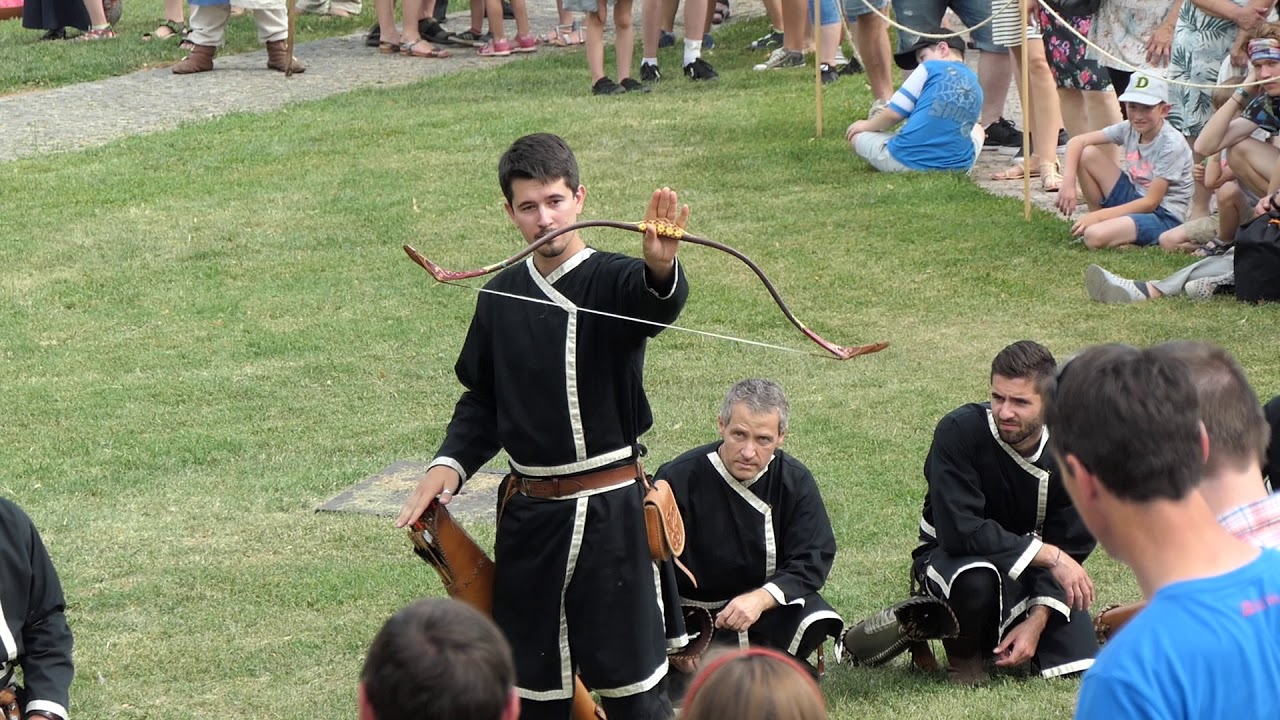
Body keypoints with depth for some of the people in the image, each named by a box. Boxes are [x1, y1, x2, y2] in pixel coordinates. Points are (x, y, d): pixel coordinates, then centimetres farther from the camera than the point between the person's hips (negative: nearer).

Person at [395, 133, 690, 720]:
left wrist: (660, 267, -55)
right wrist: (450, 463, 0)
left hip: (611, 513, -5)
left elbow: (656, 301, -32)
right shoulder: (500, 297, 7)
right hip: (530, 515, 5)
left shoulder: (612, 282, -8)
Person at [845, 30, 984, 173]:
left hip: (907, 161, -4)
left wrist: (867, 125, 18)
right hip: (958, 165, 4)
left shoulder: (930, 67, 2)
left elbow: (894, 113, -1)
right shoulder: (976, 88, 17)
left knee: (856, 135, 20)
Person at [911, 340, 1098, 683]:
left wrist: (1037, 620, -21)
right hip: (952, 559, -4)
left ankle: (997, 637, 21)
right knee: (977, 579, -39)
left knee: (1081, 665, -10)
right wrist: (1048, 555, -31)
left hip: (1032, 575, 4)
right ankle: (963, 652, -4)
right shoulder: (959, 432, -26)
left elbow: (1070, 547, -10)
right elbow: (960, 531, -31)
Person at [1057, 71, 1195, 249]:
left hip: (1164, 216, -8)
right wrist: (1068, 184, -17)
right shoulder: (1129, 129, -2)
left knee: (1094, 236, -33)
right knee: (1087, 154, -6)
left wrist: (1099, 216, -22)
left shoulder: (1171, 145, -20)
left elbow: (1151, 202, -20)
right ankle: (1102, 220, 3)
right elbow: (1076, 142, -1)